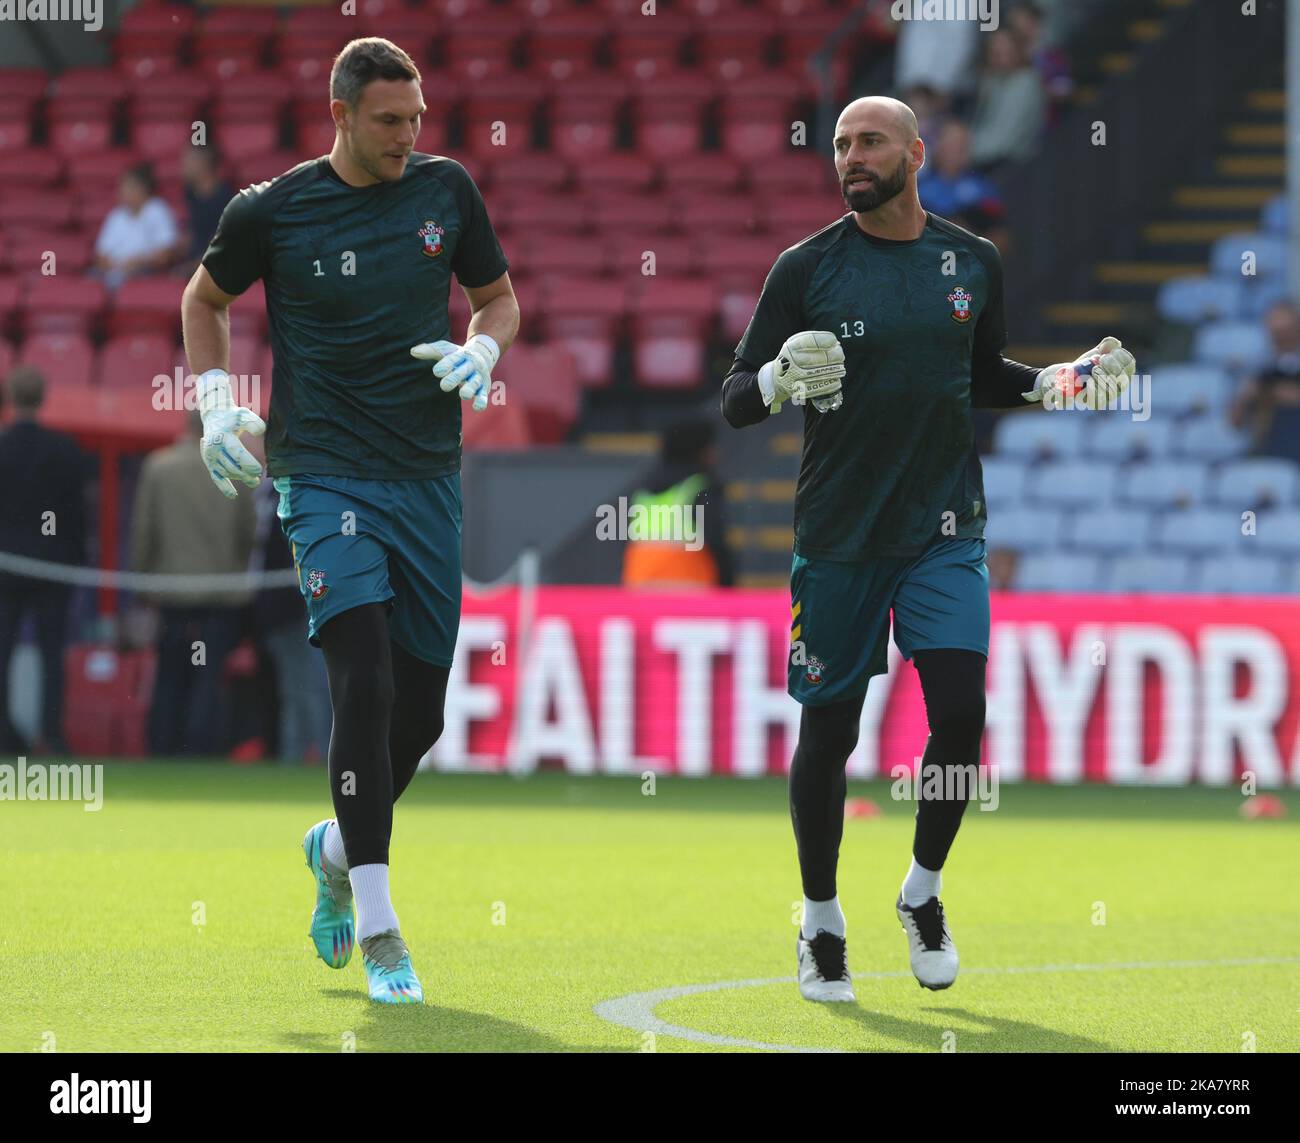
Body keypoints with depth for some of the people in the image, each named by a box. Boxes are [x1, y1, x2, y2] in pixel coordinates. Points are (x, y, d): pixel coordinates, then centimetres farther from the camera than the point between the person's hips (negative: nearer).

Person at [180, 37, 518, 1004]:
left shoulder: (445, 190, 5)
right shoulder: (273, 211, -3)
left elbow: (499, 296, 19)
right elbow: (205, 298, 15)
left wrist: (481, 351, -3)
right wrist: (216, 400, 2)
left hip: (428, 479, 4)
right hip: (324, 477, -4)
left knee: (421, 709, 5)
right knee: (366, 680, -19)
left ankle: (340, 845, 37)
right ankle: (376, 930, -15)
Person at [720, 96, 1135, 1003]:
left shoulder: (974, 262, 5)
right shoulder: (807, 269, -4)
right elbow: (735, 401, -2)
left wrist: (1056, 381, 3)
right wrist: (781, 378, -23)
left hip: (944, 531, 2)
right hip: (838, 536, -2)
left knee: (961, 712, -11)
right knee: (829, 731, 3)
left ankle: (923, 893, 13)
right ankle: (821, 920, 22)